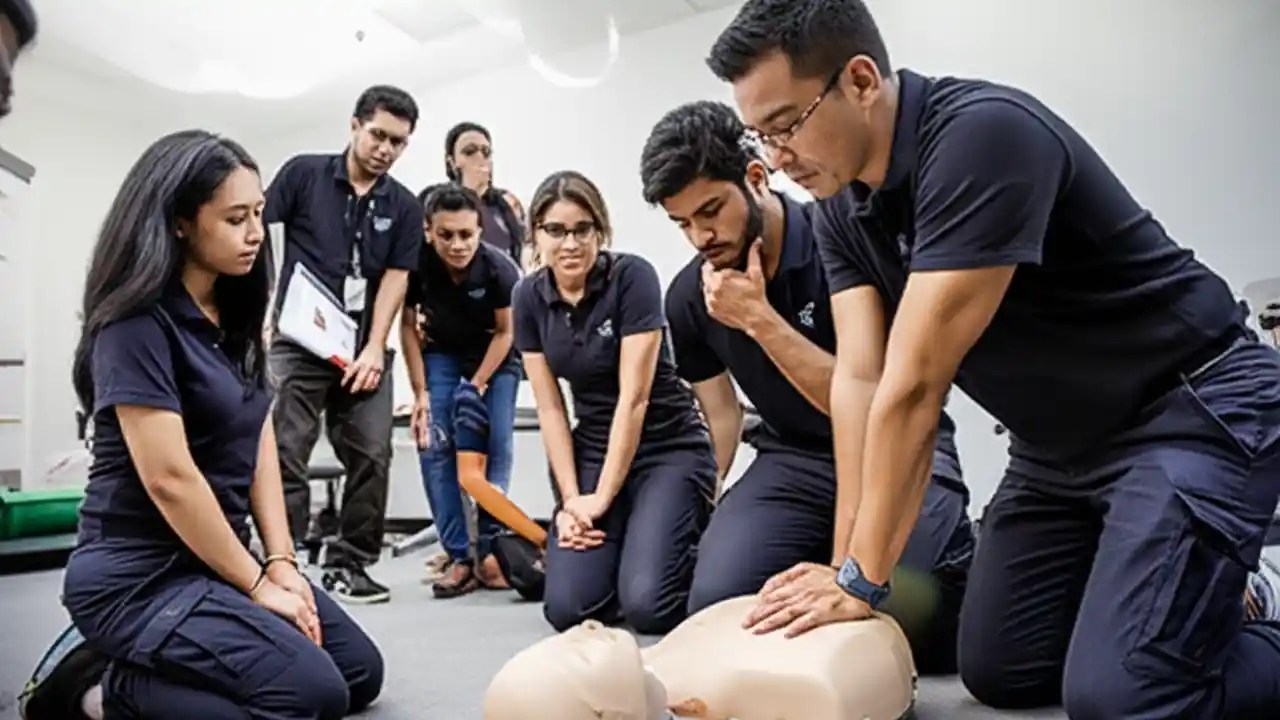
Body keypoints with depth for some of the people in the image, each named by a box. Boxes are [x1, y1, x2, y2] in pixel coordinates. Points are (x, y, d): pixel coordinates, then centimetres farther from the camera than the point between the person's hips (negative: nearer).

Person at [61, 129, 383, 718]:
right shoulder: (137, 323, -18)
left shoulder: (230, 318, 9)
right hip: (140, 575, -8)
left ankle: (152, 672, 12)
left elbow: (259, 444, 5)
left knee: (360, 672, 10)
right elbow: (169, 478, -22)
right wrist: (256, 583, -14)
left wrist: (281, 562, -3)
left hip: (216, 556, 9)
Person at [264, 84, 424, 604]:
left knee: (372, 456, 1)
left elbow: (394, 280, 1)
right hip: (298, 342, -2)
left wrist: (374, 348, -9)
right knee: (286, 455, -3)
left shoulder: (404, 207, 7)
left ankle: (348, 565, 13)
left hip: (361, 349, 3)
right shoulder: (303, 173, 1)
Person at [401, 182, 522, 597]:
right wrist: (420, 393, -12)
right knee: (435, 446, -11)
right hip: (441, 354, 1)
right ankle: (460, 556, -7)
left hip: (494, 357, -1)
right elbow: (407, 325, -11)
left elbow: (505, 333, -15)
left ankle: (488, 548, 3)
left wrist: (476, 388, -17)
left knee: (496, 447, -9)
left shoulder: (499, 268, -29)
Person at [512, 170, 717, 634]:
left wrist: (603, 497, -15)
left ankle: (693, 548, 13)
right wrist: (570, 497, -8)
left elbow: (634, 396, -18)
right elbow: (549, 408, 0)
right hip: (592, 451, 4)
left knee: (647, 605, -21)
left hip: (670, 449, -4)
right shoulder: (529, 297, -2)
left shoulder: (632, 276, -16)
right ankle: (622, 544, 18)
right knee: (567, 608, -12)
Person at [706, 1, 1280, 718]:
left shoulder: (981, 133, -28)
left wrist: (861, 579, -22)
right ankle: (1205, 593, 27)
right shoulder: (842, 211, -2)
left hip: (1191, 412, -8)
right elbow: (860, 379, -8)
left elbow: (914, 385, -29)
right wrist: (851, 568, -14)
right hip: (1061, 443, 8)